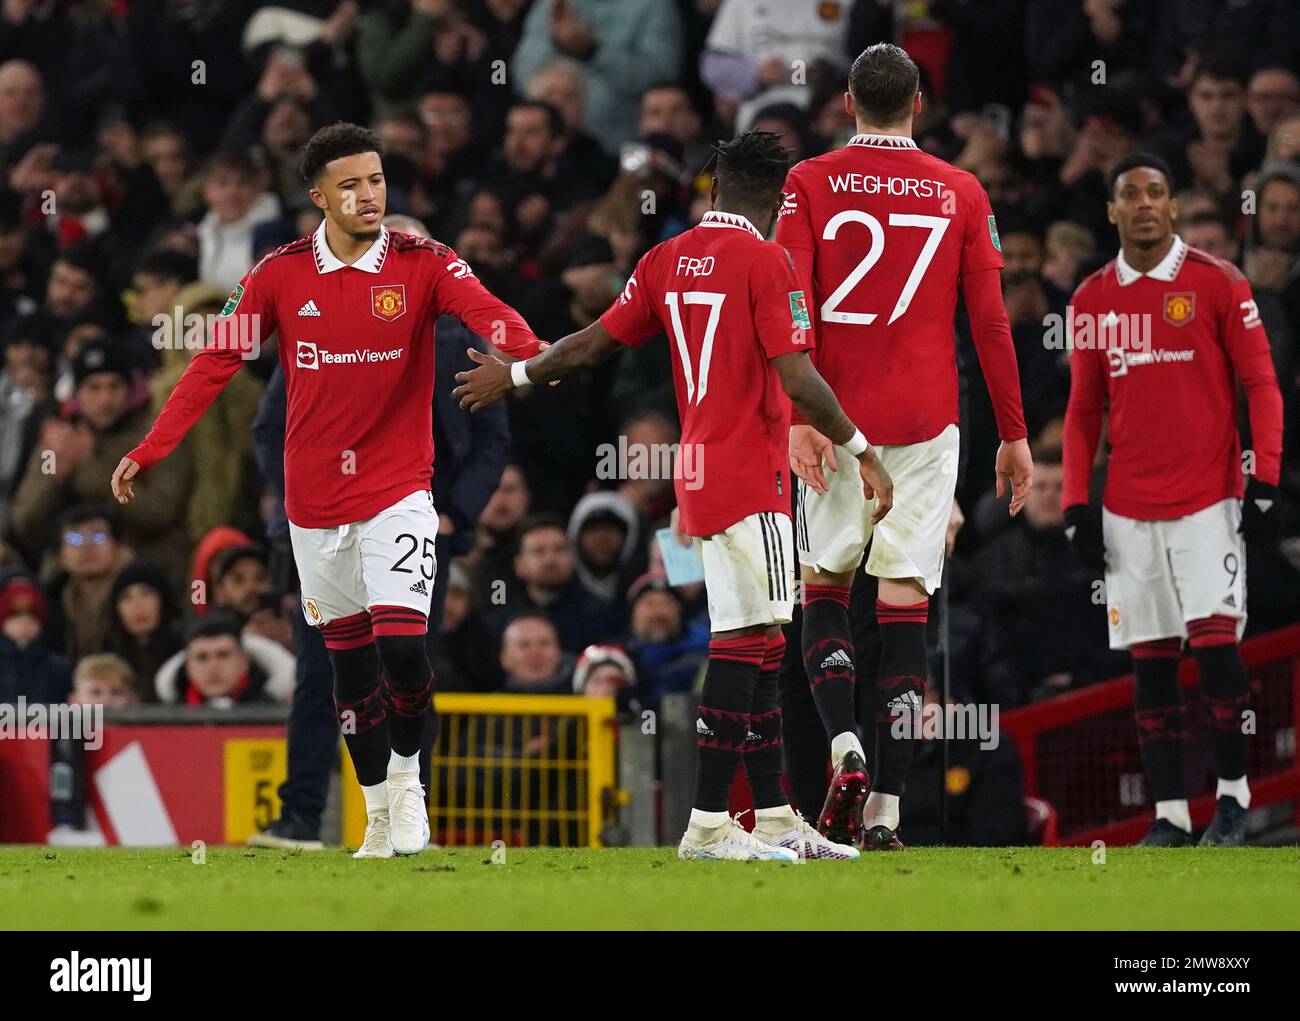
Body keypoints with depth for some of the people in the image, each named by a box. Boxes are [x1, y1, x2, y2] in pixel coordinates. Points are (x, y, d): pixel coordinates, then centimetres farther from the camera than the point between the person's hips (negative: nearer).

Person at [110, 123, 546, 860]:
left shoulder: (423, 264, -8)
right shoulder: (281, 275, -2)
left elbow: (486, 313, -26)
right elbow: (216, 363, 2)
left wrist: (534, 358, -47)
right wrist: (148, 453, -3)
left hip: (398, 488, -2)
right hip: (315, 498, 2)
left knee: (403, 645, -15)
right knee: (350, 660, 10)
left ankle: (406, 776, 11)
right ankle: (380, 812, 24)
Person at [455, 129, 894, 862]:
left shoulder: (669, 260, 10)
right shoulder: (765, 260, -11)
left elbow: (593, 343, 18)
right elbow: (798, 381, -18)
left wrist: (514, 375, 34)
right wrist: (862, 451, -11)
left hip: (698, 471, 8)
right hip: (750, 476, -8)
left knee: (760, 643, 12)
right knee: (747, 642, -7)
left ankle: (775, 820, 15)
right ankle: (708, 826, -10)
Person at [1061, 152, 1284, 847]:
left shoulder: (1216, 283, -2)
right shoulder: (1093, 299, 10)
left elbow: (1260, 385, -2)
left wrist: (1264, 483, -9)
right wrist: (1076, 506, 8)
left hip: (1208, 502, -4)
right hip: (1128, 513, 4)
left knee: (1216, 646, -12)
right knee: (1149, 661, 3)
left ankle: (1232, 796, 3)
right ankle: (1169, 813, 7)